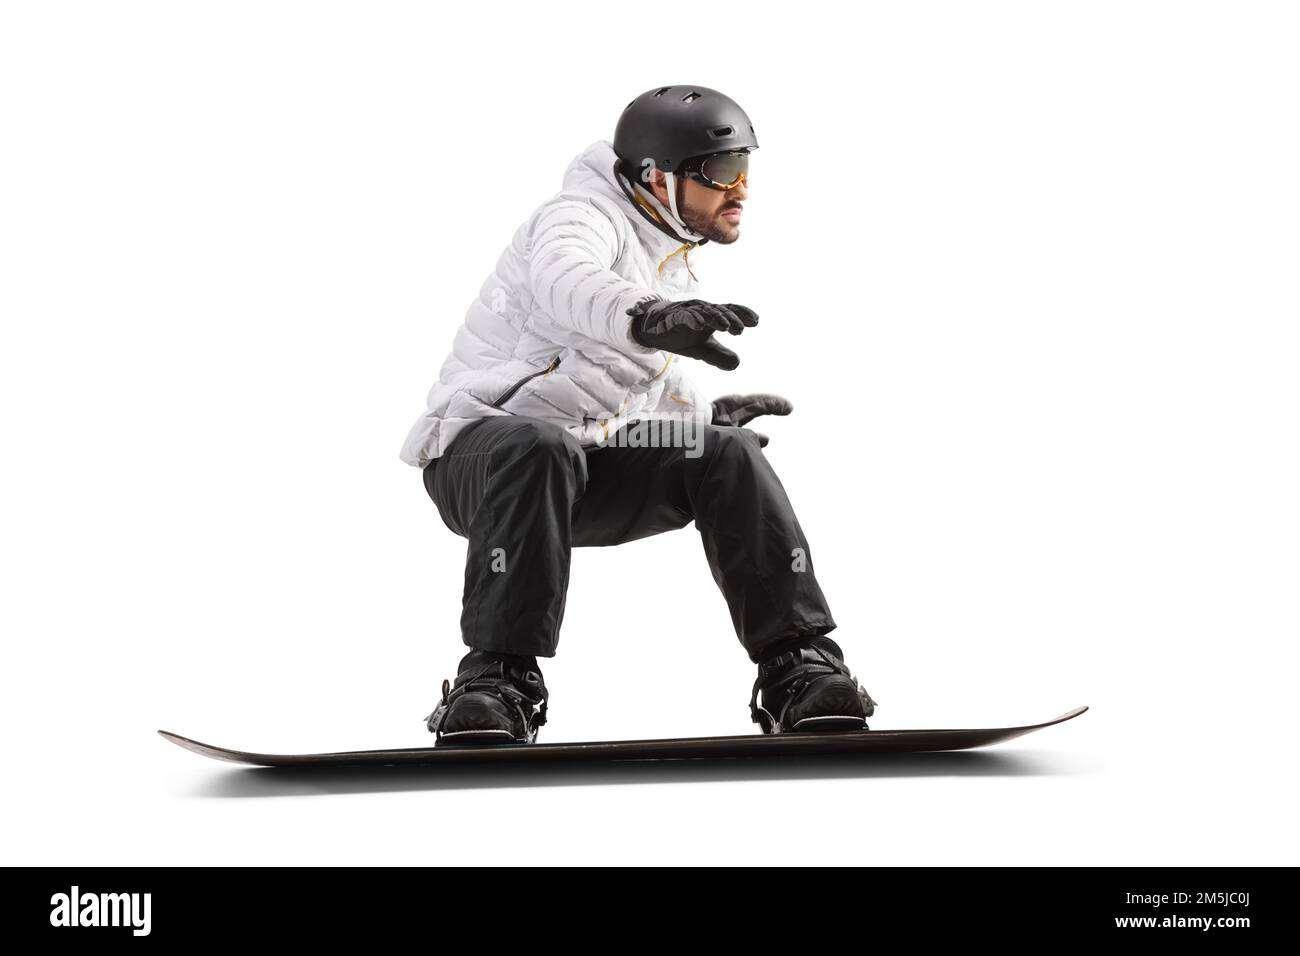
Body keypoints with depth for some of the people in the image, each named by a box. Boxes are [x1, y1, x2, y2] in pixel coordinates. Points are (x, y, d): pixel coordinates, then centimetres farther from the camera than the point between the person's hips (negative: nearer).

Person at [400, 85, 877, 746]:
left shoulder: (674, 271, 17)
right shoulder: (585, 214, -11)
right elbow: (562, 280, -38)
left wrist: (707, 416, 16)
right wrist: (647, 317, -56)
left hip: (586, 467, 7)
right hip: (478, 449, -7)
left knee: (728, 454, -14)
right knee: (540, 450, -40)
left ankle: (797, 667, -16)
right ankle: (496, 681, -36)